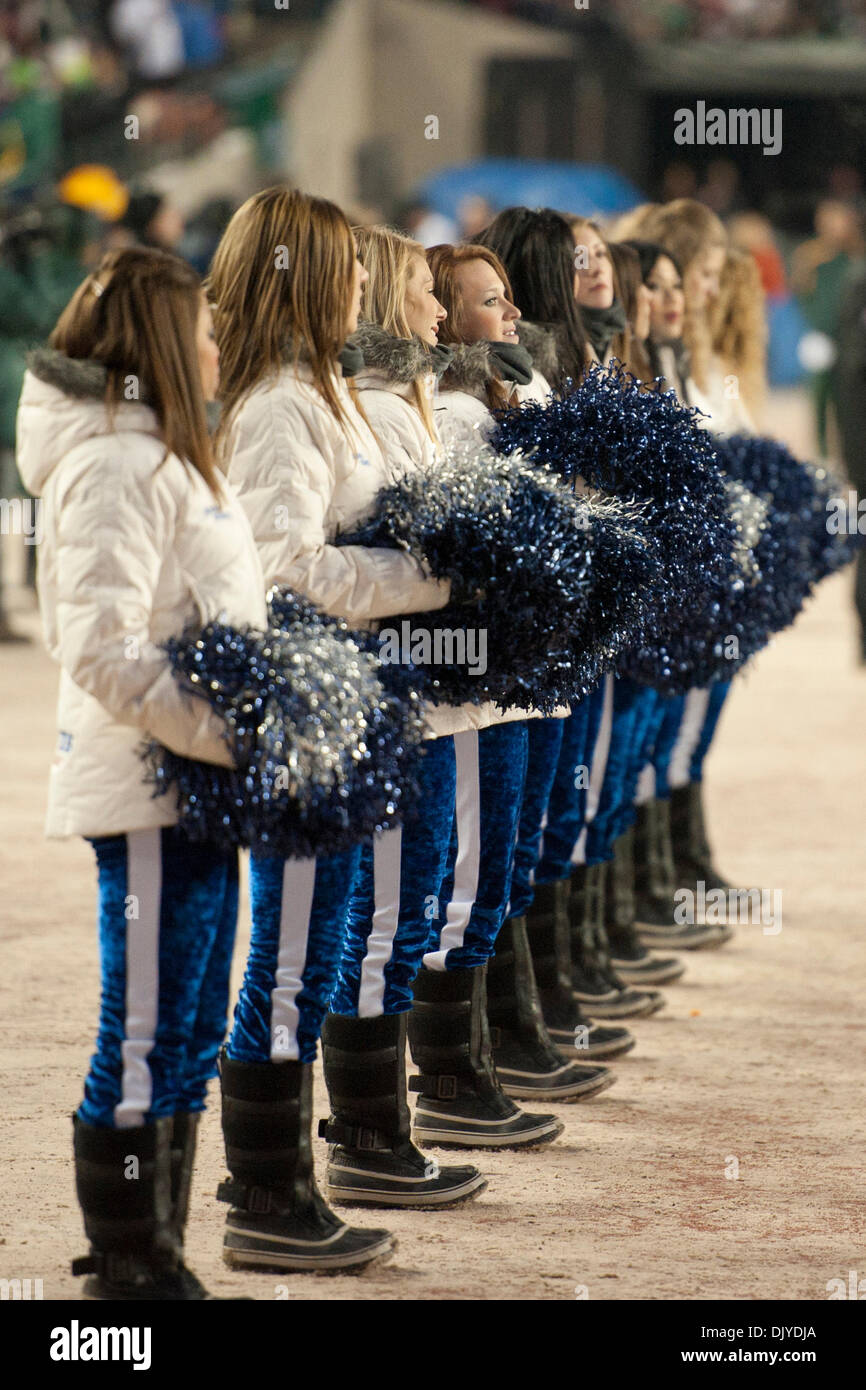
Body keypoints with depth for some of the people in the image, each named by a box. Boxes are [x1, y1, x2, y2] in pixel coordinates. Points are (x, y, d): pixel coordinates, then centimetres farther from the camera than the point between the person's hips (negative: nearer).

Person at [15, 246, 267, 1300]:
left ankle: (152, 1252, 23)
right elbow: (104, 655, -22)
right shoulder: (117, 463, -14)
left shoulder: (160, 452, 17)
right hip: (146, 793, -10)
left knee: (188, 1033, 14)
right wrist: (234, 734, -24)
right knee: (145, 1037, -3)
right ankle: (128, 1268, 6)